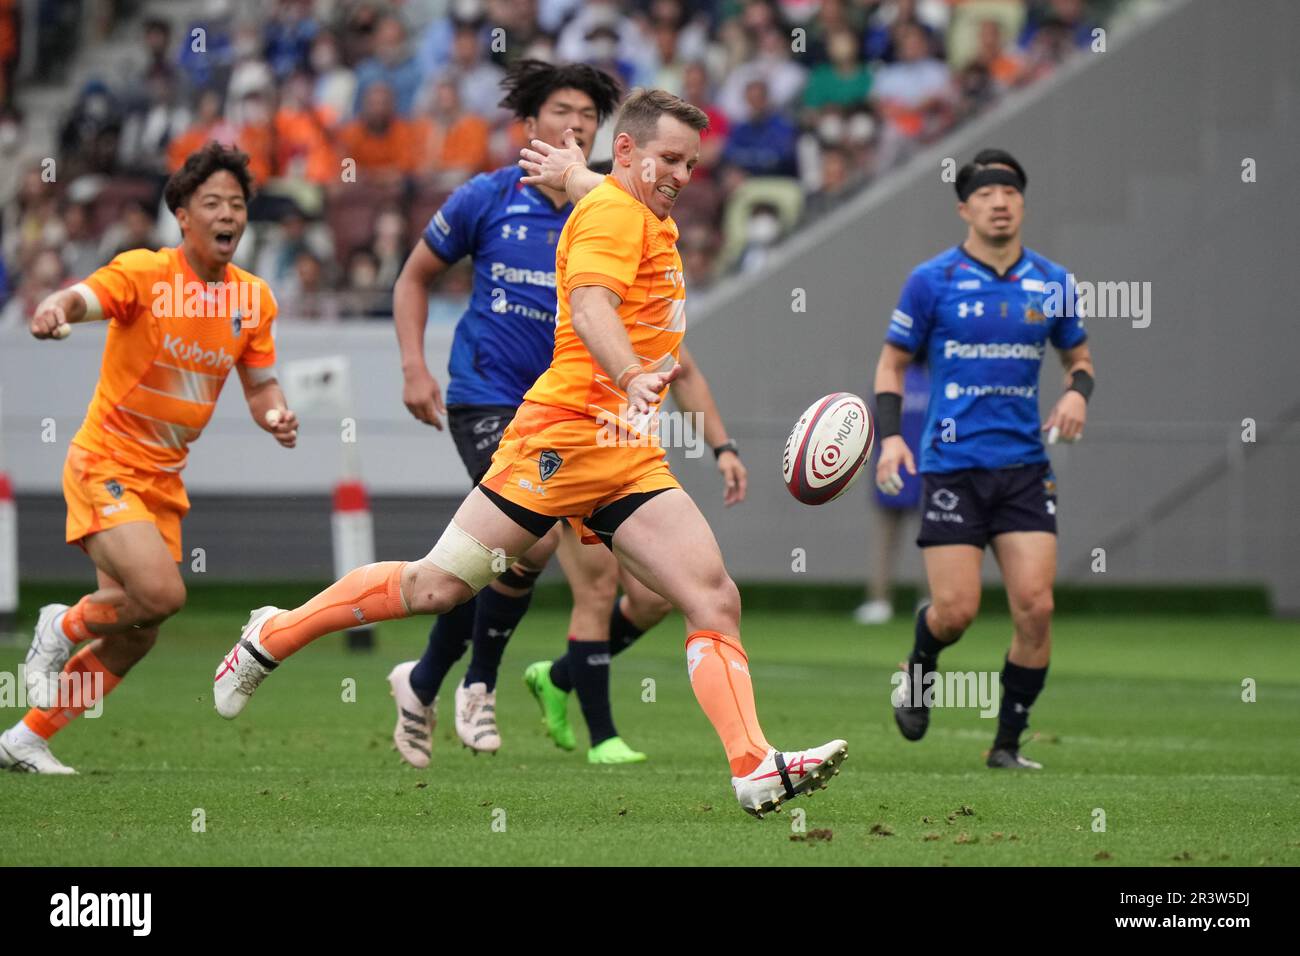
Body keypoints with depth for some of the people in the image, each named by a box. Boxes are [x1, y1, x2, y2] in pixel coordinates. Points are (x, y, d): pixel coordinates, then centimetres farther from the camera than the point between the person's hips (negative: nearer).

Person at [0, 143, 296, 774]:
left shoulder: (253, 299, 2)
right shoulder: (144, 273, -15)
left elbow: (260, 386, 13)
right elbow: (82, 300, -33)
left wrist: (276, 416, -11)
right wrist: (55, 312, -57)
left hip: (164, 481, 7)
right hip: (105, 466, -7)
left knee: (135, 638, 7)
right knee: (160, 592, -26)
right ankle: (63, 629, 5)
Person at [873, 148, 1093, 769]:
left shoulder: (1052, 283, 7)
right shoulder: (932, 281, -1)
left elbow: (1078, 354, 21)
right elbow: (892, 362, 5)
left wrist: (1078, 392, -1)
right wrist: (890, 437, -9)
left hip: (1025, 467, 3)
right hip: (952, 465, -2)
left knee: (1035, 606, -10)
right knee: (956, 610, -8)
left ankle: (1008, 742, 5)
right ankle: (919, 673, 29)